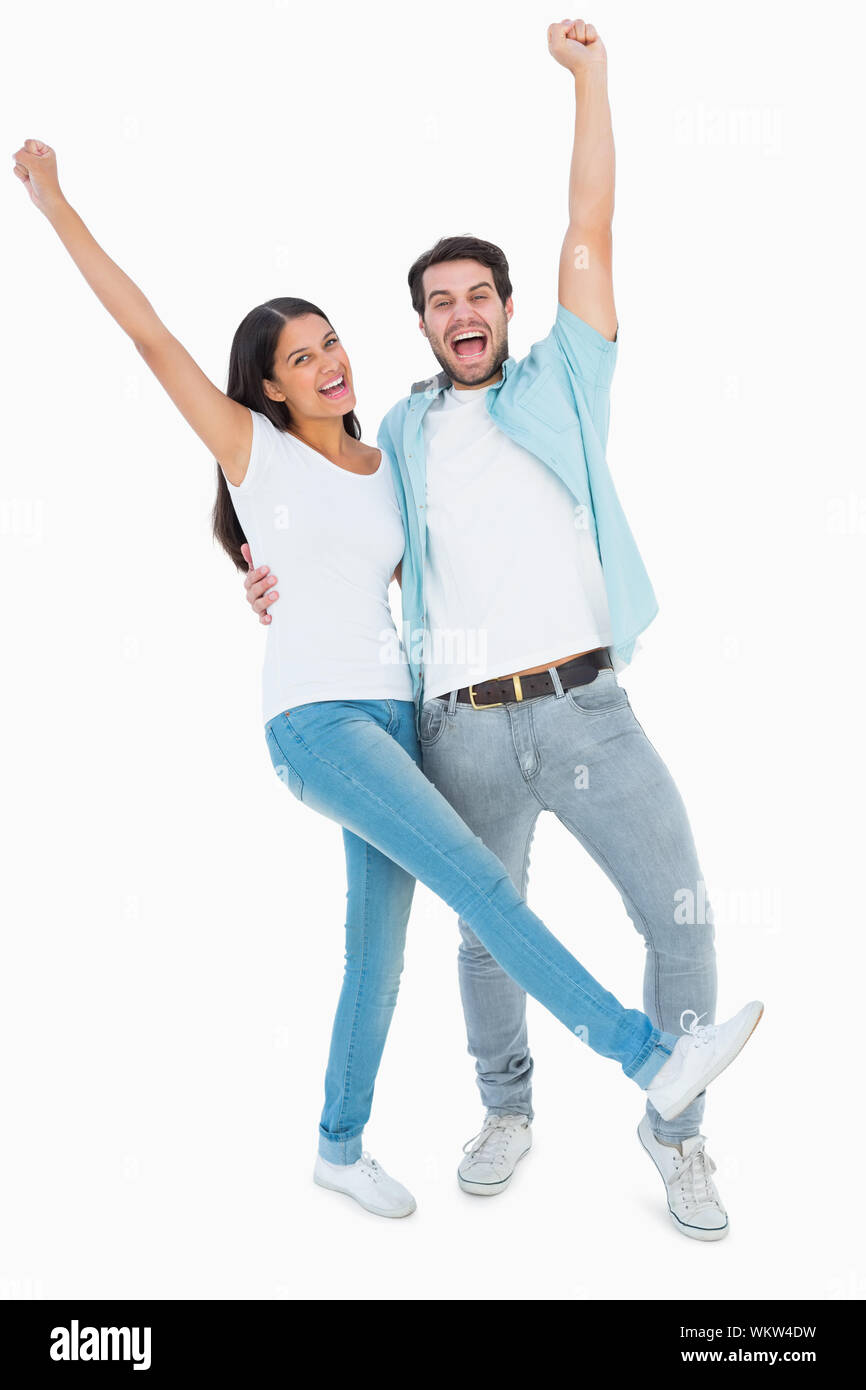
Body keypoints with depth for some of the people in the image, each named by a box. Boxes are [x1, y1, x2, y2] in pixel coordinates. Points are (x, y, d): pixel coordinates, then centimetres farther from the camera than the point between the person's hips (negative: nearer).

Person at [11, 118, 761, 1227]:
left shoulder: (387, 465, 14)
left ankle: (340, 1146, 25)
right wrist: (57, 208, -1)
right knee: (479, 882, -18)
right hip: (313, 720, -5)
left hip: (394, 716, 6)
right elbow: (151, 336, -2)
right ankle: (650, 1056, -14)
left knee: (378, 942, 8)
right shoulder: (253, 449, 1)